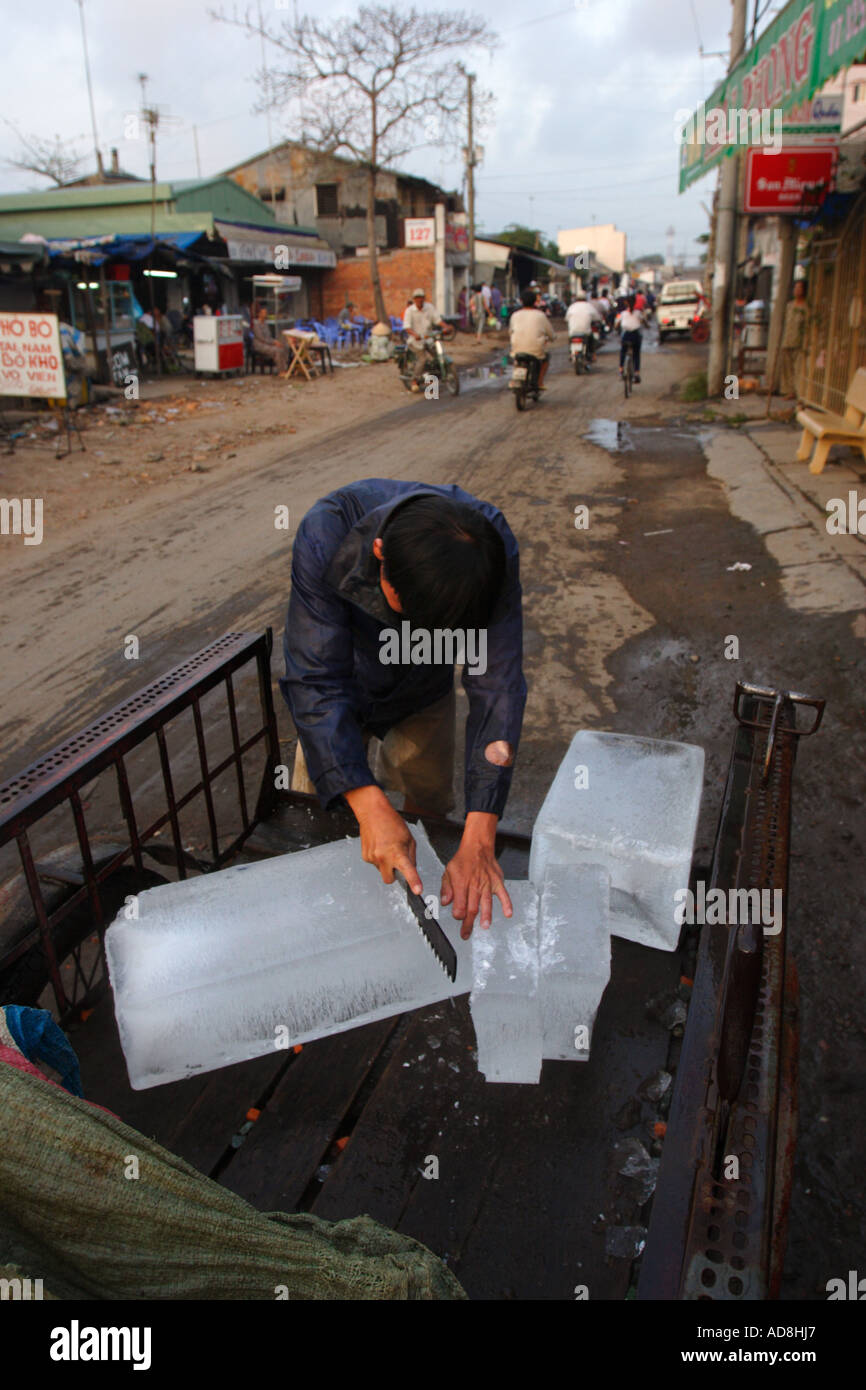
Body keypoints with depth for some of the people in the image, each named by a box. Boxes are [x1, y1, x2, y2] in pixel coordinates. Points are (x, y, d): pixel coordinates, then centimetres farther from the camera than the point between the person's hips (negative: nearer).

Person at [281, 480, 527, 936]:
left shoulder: (490, 548, -36)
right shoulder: (326, 536, -40)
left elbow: (496, 684, -36)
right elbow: (316, 683, -38)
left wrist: (478, 841, -42)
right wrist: (370, 806, -49)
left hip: (423, 697, 1)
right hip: (338, 693, -1)